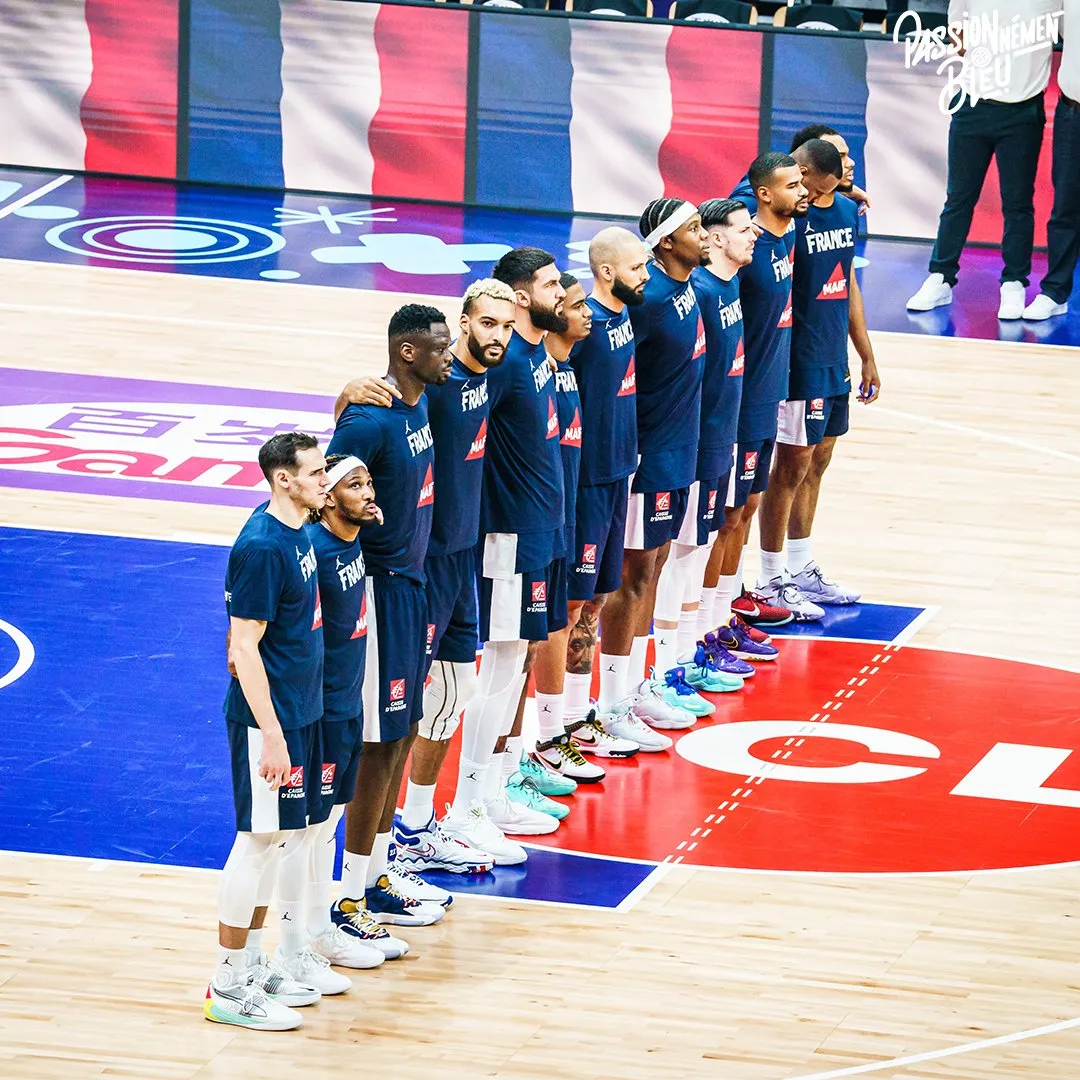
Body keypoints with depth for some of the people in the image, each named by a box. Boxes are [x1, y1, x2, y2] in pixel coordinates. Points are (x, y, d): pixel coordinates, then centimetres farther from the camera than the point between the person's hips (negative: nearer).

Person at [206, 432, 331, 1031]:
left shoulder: (297, 535, 8)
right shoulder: (261, 547, -21)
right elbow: (245, 650, -21)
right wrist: (273, 736, -22)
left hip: (297, 713, 9)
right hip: (267, 718, -9)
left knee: (279, 836, 16)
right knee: (260, 839, -2)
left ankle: (253, 964, 28)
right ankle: (228, 988, 6)